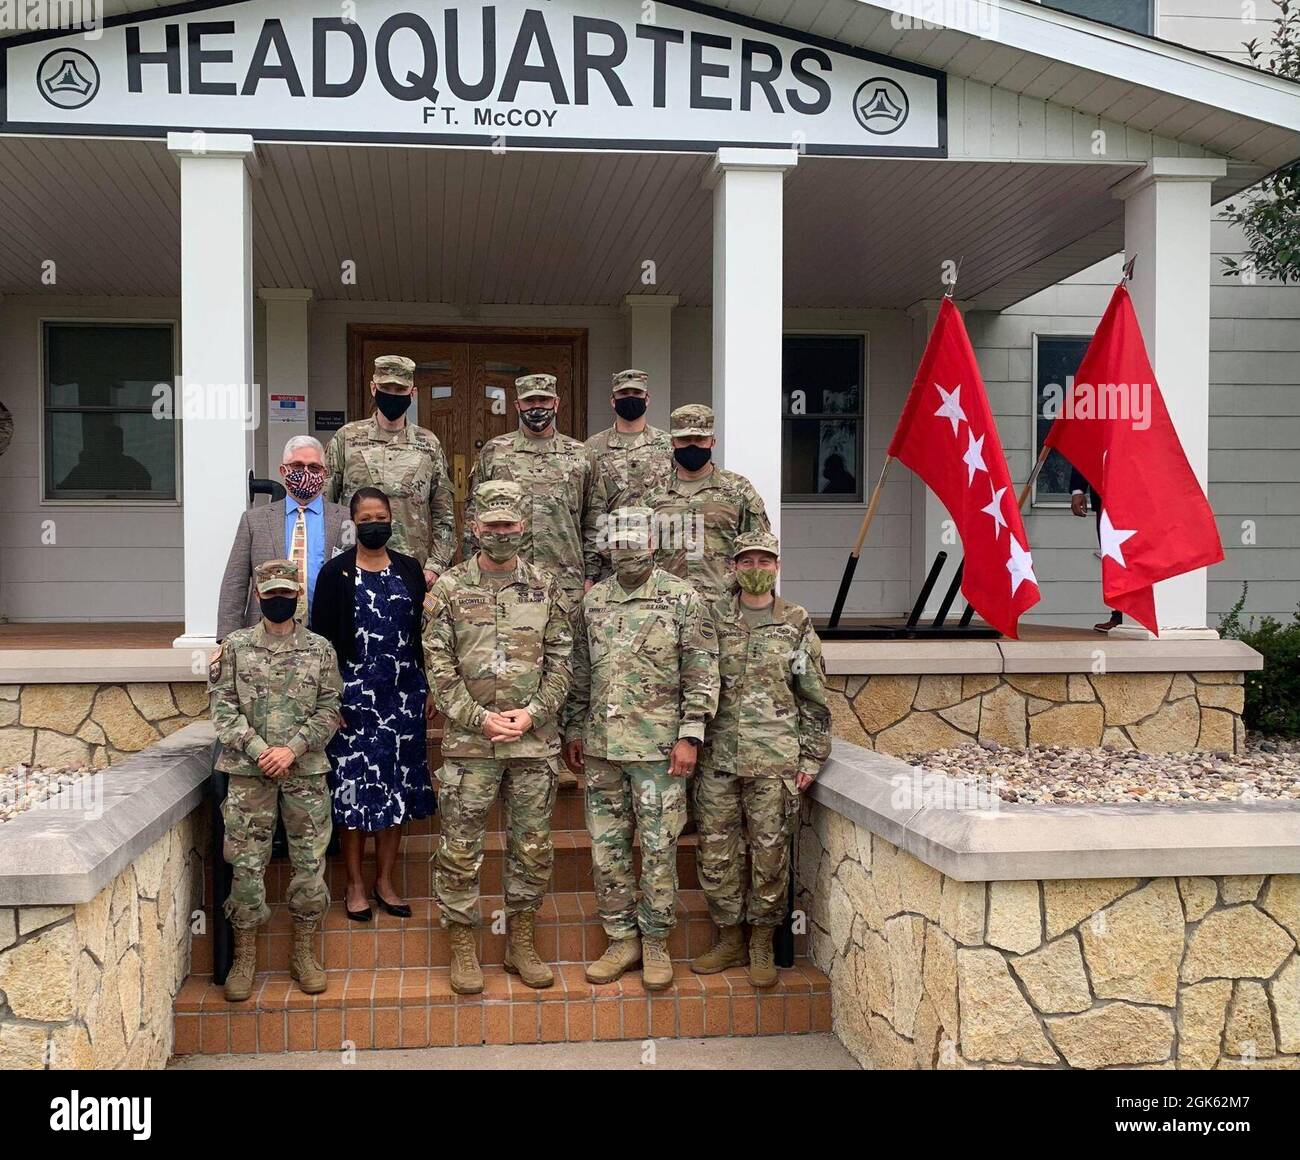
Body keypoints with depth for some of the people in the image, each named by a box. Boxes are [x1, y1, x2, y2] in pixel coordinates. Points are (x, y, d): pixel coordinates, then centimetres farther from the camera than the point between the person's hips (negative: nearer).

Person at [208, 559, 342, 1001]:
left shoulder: (319, 649, 6)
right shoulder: (235, 646, 4)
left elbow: (329, 709, 2)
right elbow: (223, 706, 0)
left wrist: (292, 749, -11)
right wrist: (258, 750, -12)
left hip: (306, 770, 1)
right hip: (248, 771, -1)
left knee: (310, 861, 4)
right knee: (246, 864, 2)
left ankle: (304, 953, 17)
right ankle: (244, 957, 14)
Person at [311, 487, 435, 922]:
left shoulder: (409, 569, 9)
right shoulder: (336, 572, 0)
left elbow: (423, 632, 11)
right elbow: (321, 637, -3)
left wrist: (428, 689, 7)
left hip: (403, 693, 3)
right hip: (354, 692, -3)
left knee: (398, 785, 6)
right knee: (354, 785, 0)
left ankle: (385, 881, 18)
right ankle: (355, 885, 12)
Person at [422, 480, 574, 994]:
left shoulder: (546, 588, 7)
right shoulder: (448, 589, 2)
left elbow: (561, 660, 5)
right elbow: (438, 666, -2)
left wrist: (534, 712, -9)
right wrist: (479, 718, -11)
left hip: (535, 740, 2)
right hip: (468, 741, -2)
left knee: (533, 848, 8)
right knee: (460, 849, 2)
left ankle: (521, 942, 23)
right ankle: (462, 947, 16)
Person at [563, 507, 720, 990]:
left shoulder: (683, 599, -3)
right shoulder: (593, 601, 11)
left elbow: (701, 674, -5)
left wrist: (689, 736, -11)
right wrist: (573, 730, 14)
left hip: (657, 746, -4)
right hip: (601, 746, 5)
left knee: (658, 846, 1)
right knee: (607, 846, 8)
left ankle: (656, 942, 14)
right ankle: (621, 938, 20)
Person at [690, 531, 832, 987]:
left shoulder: (797, 623, 5)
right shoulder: (713, 619, 7)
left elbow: (814, 698, 7)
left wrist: (811, 758, 2)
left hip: (775, 760, -1)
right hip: (717, 758, 1)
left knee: (770, 852, 3)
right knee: (715, 851, 5)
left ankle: (762, 944, 17)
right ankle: (729, 938, 21)